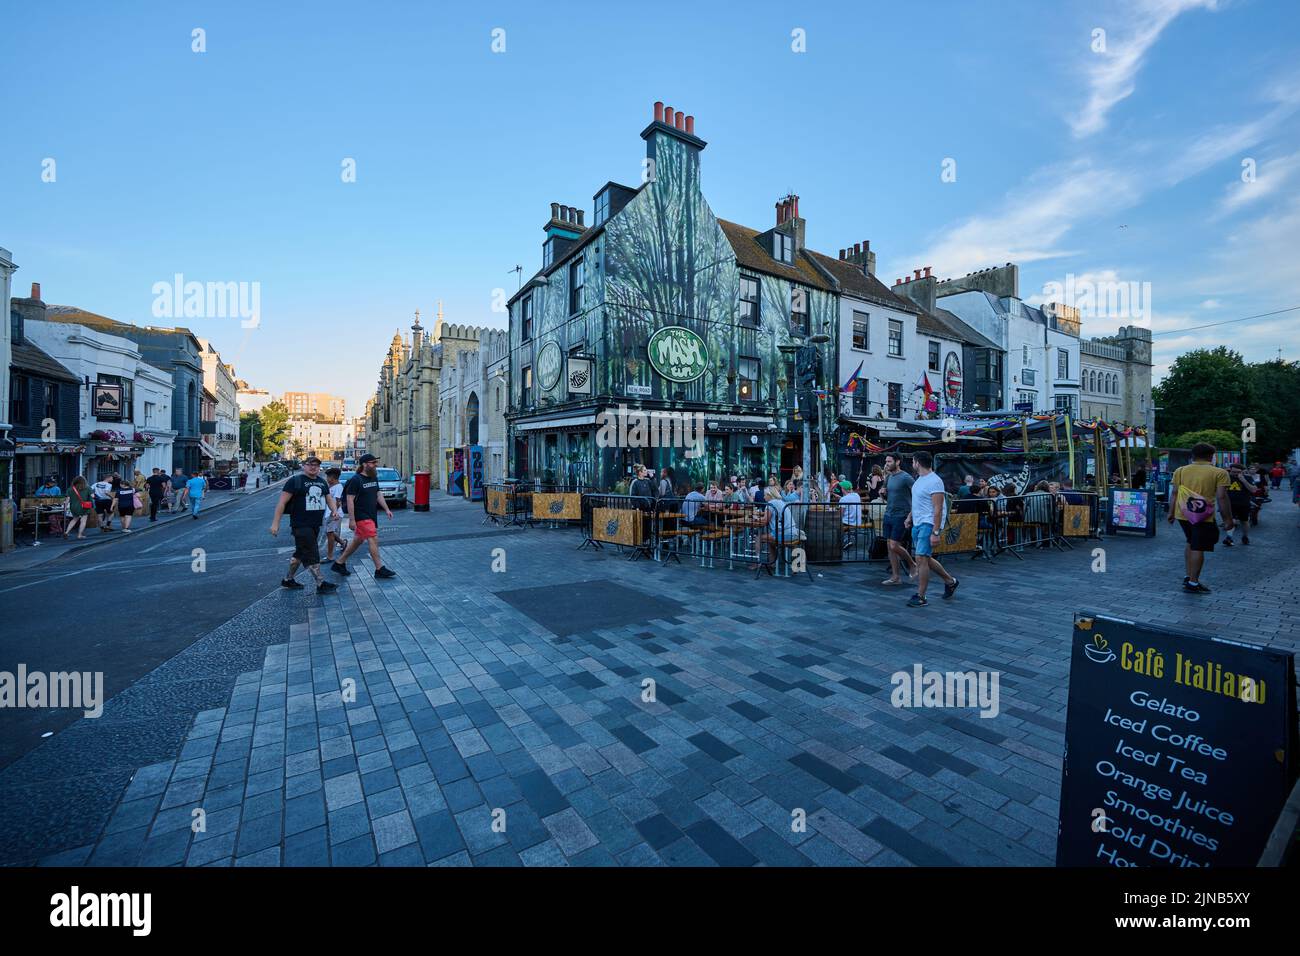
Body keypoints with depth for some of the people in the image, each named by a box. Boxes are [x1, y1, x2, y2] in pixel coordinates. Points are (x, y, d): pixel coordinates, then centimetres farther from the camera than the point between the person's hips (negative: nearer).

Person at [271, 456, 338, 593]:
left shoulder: (322, 482, 13)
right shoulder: (295, 481, -7)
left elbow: (329, 498, 19)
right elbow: (282, 502, -9)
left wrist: (335, 510, -3)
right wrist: (275, 523, -14)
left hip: (316, 525, 7)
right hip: (301, 525, -7)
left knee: (301, 553, 18)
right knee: (311, 555, -7)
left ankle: (288, 580, 32)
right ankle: (321, 584, -4)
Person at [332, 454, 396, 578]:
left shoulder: (374, 478, 10)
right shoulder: (355, 480, -14)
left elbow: (378, 495, 18)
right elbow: (350, 500, -15)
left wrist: (386, 509, 9)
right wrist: (351, 520, -18)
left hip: (371, 515, 9)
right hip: (361, 516, -9)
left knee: (358, 540, 16)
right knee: (373, 539, -10)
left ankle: (339, 563, 30)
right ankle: (380, 569, -5)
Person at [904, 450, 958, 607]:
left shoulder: (934, 481, -17)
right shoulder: (919, 479, 13)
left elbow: (938, 509, -21)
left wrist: (935, 533, -24)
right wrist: (910, 516, 20)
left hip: (928, 524, -10)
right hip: (917, 524, 10)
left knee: (921, 559, -9)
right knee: (925, 559, 17)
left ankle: (921, 597, 0)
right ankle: (950, 581, 36)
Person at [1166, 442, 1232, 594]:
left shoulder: (1180, 471, 4)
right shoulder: (1219, 473, -5)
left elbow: (1174, 493, 4)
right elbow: (1222, 497, -9)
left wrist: (1171, 512, 12)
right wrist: (1228, 519, -3)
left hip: (1183, 514, 4)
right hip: (1204, 517, -4)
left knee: (1191, 543, 21)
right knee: (1198, 548, 1)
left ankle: (1189, 576, 23)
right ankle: (1193, 583, 5)